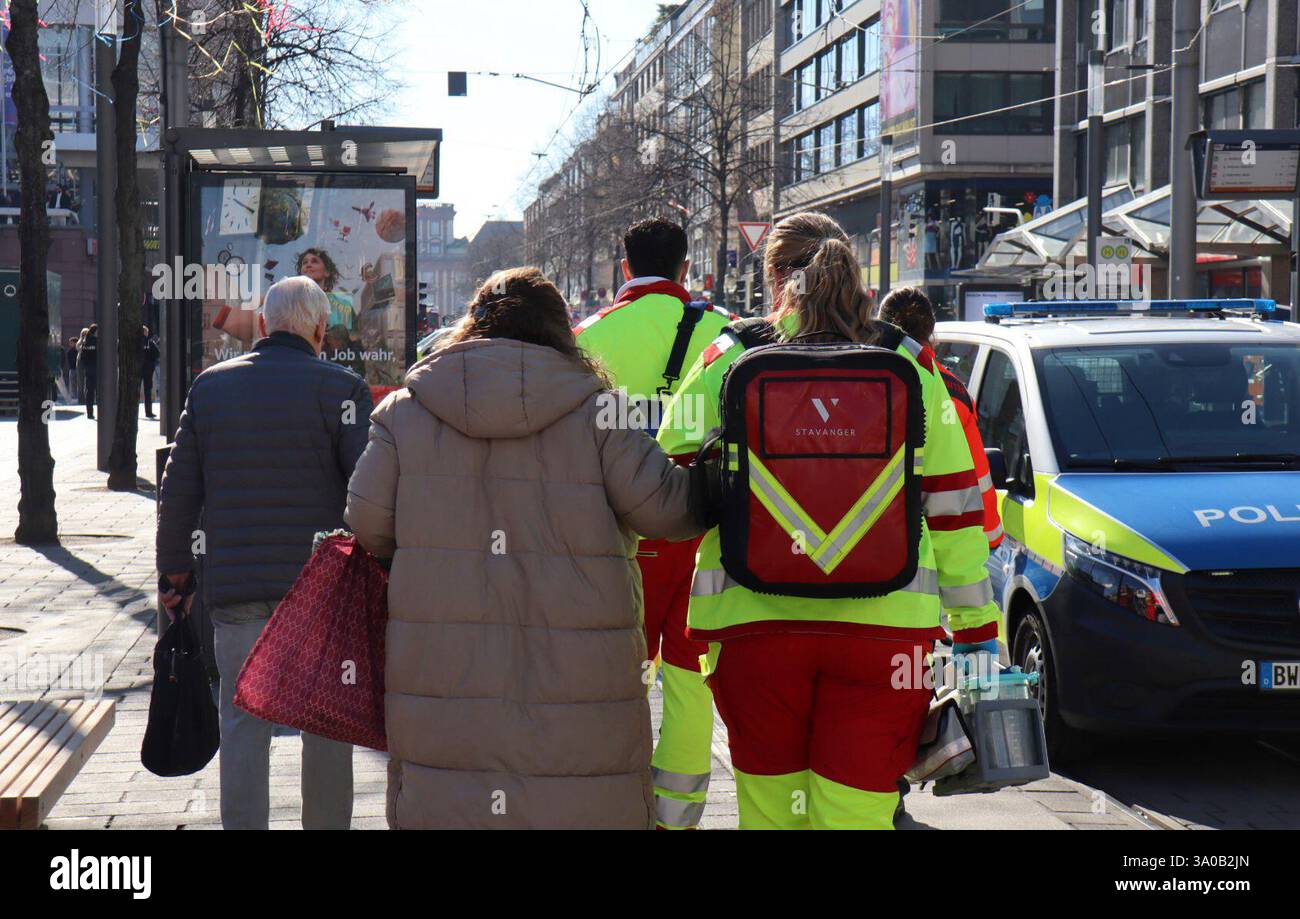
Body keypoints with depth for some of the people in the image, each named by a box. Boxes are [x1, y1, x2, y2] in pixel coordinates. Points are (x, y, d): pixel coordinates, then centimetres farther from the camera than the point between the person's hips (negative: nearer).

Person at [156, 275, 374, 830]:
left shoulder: (210, 386, 7)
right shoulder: (340, 389, -4)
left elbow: (177, 492, 8)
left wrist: (174, 571, 17)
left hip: (234, 587, 2)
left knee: (243, 723, 6)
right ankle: (326, 824, 17)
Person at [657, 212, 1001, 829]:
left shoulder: (727, 361, 4)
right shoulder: (909, 365, 7)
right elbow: (954, 506, 8)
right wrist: (975, 630, 14)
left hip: (755, 619, 0)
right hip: (886, 621, 0)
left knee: (769, 806, 13)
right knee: (855, 813, 2)